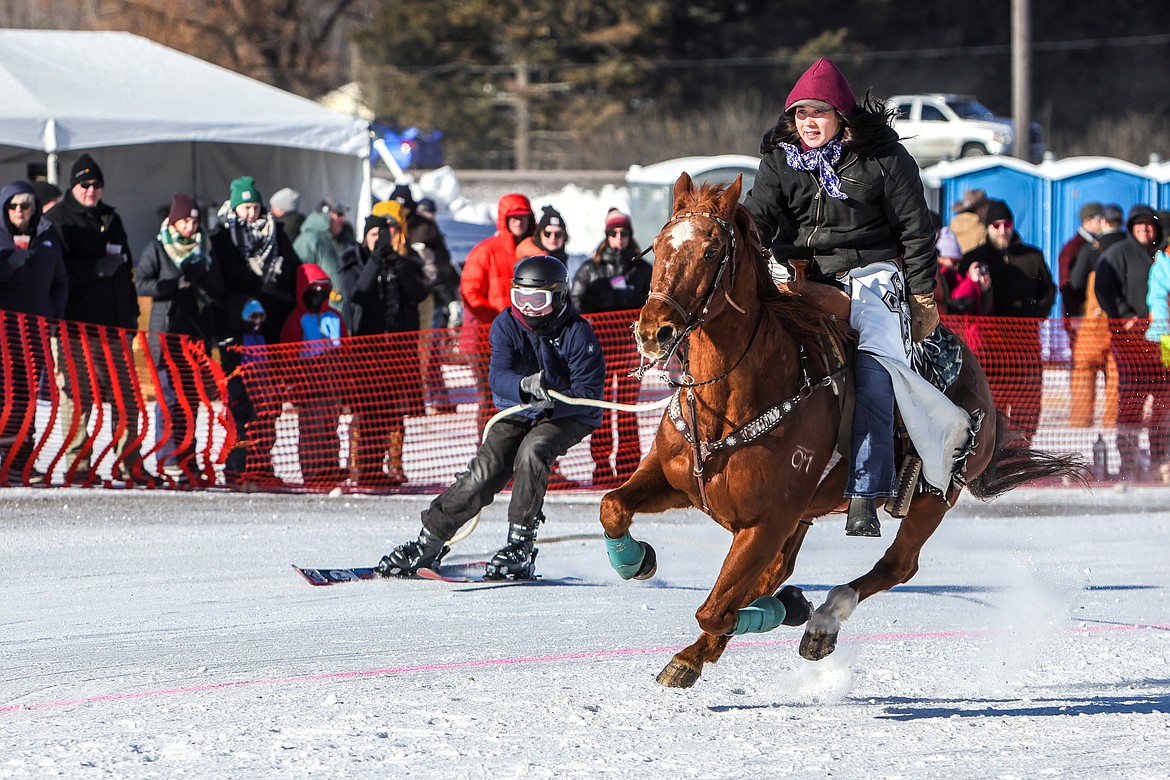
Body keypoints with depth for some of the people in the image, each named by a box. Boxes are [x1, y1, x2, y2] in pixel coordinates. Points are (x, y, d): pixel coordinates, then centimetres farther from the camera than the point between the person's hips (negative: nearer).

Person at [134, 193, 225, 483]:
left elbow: (219, 290, 12)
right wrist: (177, 284, -13)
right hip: (168, 331, -4)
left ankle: (187, 459, 6)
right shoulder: (157, 249, 5)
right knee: (170, 396, -9)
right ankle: (169, 460, -11)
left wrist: (201, 277, -8)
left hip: (198, 331, 4)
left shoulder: (203, 249, 17)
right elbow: (142, 283, -6)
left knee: (192, 399, 3)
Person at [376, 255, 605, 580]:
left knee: (532, 452, -32)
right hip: (517, 411, 3)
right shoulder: (506, 325, -9)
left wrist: (551, 399, -37)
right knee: (487, 470, -14)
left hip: (568, 415, -3)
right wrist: (526, 385, -45)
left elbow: (589, 392, -20)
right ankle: (429, 543, -5)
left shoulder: (578, 333, -18)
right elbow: (498, 377, -22)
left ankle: (521, 546, -26)